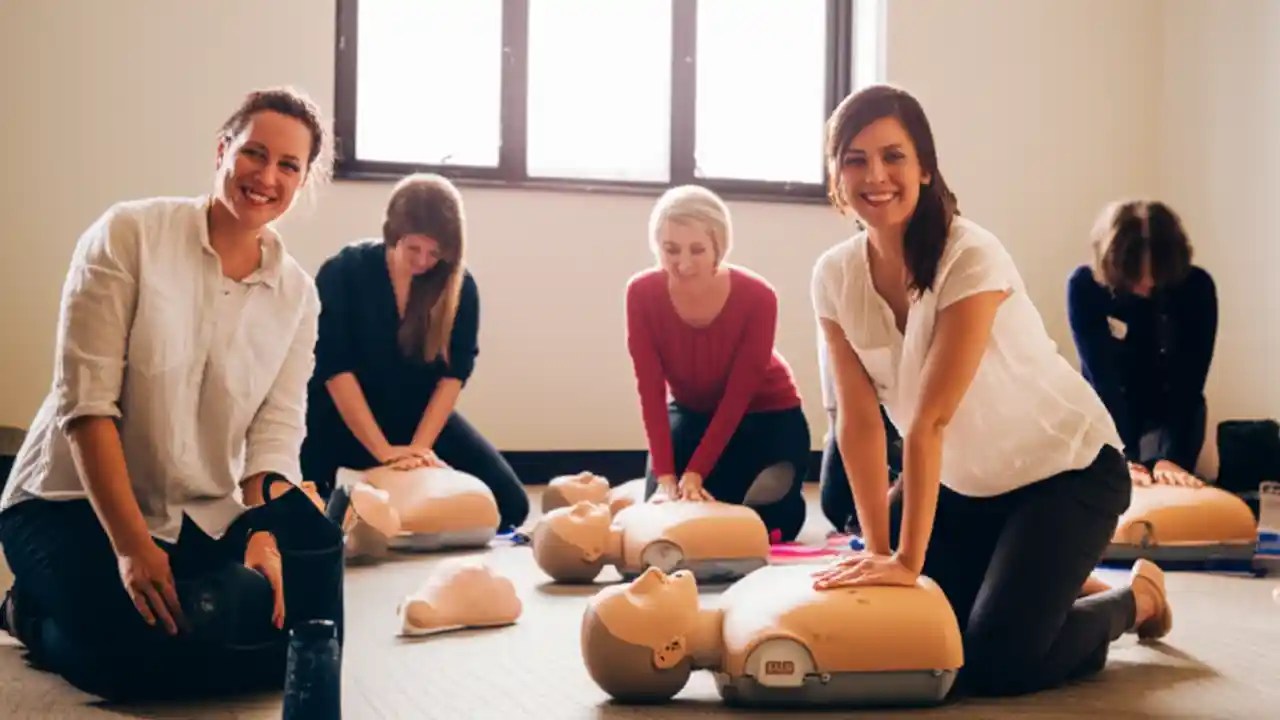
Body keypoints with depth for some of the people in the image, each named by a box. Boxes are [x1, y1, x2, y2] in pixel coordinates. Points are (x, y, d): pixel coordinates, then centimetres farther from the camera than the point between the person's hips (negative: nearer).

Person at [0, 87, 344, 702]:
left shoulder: (297, 293, 2)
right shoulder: (128, 234, -12)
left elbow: (276, 434, -3)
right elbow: (85, 402, -17)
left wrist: (265, 536, -22)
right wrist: (131, 546, -22)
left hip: (207, 517, 4)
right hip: (74, 502, -4)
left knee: (277, 642, -17)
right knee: (139, 656, -28)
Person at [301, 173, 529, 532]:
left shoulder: (460, 286, -5)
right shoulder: (342, 272, -13)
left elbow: (453, 373, -9)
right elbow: (336, 369, -19)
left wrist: (420, 445, -23)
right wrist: (384, 451, -25)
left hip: (423, 417, 2)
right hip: (344, 419, -2)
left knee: (509, 503, -11)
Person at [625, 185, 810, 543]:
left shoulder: (757, 297, -30)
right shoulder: (642, 293, -23)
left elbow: (738, 396, -25)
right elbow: (650, 391, -20)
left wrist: (695, 474, -29)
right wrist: (665, 476, -29)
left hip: (765, 416, -2)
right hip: (692, 413, 3)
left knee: (758, 525, -13)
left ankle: (783, 501, 22)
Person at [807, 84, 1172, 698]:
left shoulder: (971, 258, -28)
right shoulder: (834, 276, -10)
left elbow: (929, 420, -31)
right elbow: (859, 421, -10)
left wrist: (908, 560, -30)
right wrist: (879, 551, -15)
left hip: (1067, 470, -6)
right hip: (964, 482, 6)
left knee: (994, 665, -15)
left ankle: (1134, 599, 14)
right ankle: (1045, 587, 25)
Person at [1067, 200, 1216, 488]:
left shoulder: (1196, 287, -20)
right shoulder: (1085, 285, -22)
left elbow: (1189, 380, -21)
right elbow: (1101, 375, -26)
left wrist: (1173, 457, -32)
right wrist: (1125, 457, -34)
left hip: (1172, 413, 0)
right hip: (1106, 412, 0)